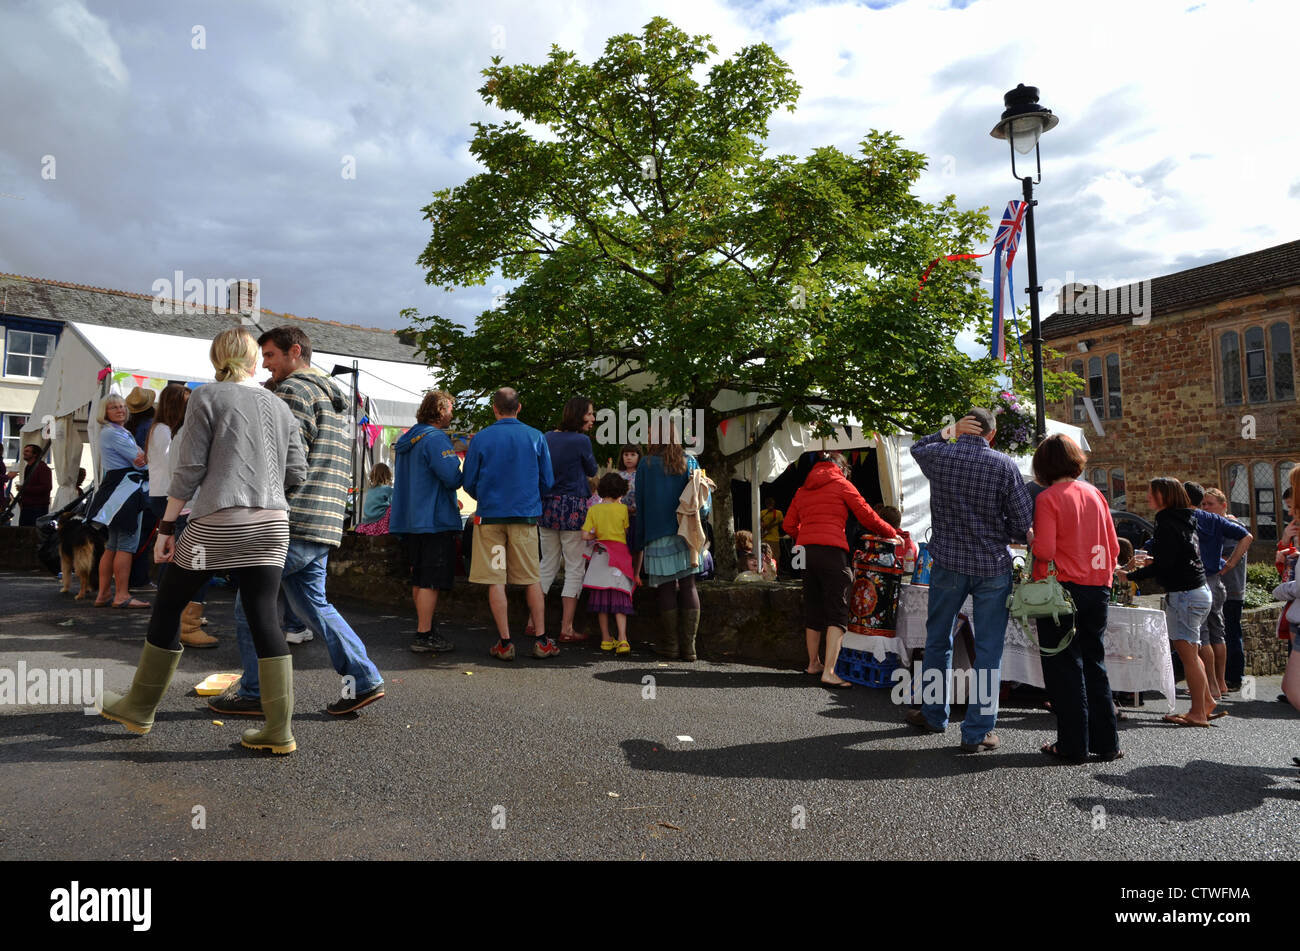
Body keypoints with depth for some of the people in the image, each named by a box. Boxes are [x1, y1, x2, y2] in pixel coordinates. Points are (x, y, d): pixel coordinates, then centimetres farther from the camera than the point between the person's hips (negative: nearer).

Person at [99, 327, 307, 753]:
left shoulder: (208, 397, 0)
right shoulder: (280, 407, 13)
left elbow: (189, 469, -4)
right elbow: (296, 471, 10)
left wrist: (167, 526, 0)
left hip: (219, 521, -4)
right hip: (272, 525, 4)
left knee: (168, 607, 14)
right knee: (263, 618, 3)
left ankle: (140, 708, 28)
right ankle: (279, 729, 2)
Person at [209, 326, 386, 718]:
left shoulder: (294, 390, -7)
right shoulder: (331, 401, 23)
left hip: (292, 523, -9)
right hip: (323, 525, 9)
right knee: (313, 603, 14)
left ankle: (254, 693, 10)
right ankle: (364, 679, 10)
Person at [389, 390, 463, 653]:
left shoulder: (405, 440, 16)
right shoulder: (436, 438, -14)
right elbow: (453, 477, -23)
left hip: (408, 520, 9)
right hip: (435, 520, -9)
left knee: (419, 579, 16)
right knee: (431, 581, -5)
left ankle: (426, 627, 27)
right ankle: (424, 636, -4)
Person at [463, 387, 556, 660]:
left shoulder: (480, 439, -2)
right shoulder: (536, 437, 0)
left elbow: (469, 483, 3)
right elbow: (547, 481, 5)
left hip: (490, 515, -1)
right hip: (526, 515, 1)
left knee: (496, 581, 4)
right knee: (533, 579, 9)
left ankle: (504, 643, 6)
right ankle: (541, 641, 11)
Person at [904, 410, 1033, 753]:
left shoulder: (938, 456, -5)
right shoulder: (1005, 466, -10)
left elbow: (917, 447, 21)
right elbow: (1025, 522, -7)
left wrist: (950, 432, 7)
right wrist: (997, 532, 12)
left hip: (948, 563, 2)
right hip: (992, 566, -2)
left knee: (938, 640, 18)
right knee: (988, 649, 7)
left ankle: (934, 715, 31)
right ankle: (977, 732, 11)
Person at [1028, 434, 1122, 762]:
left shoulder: (1048, 498, -11)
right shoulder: (1095, 494, 7)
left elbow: (1044, 550, -18)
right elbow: (1113, 547, 8)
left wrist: (1030, 538, 2)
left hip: (1062, 588, -6)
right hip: (1097, 588, 6)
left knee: (1064, 667, 3)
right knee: (1094, 664, 14)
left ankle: (1073, 745, 8)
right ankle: (1106, 744, 19)